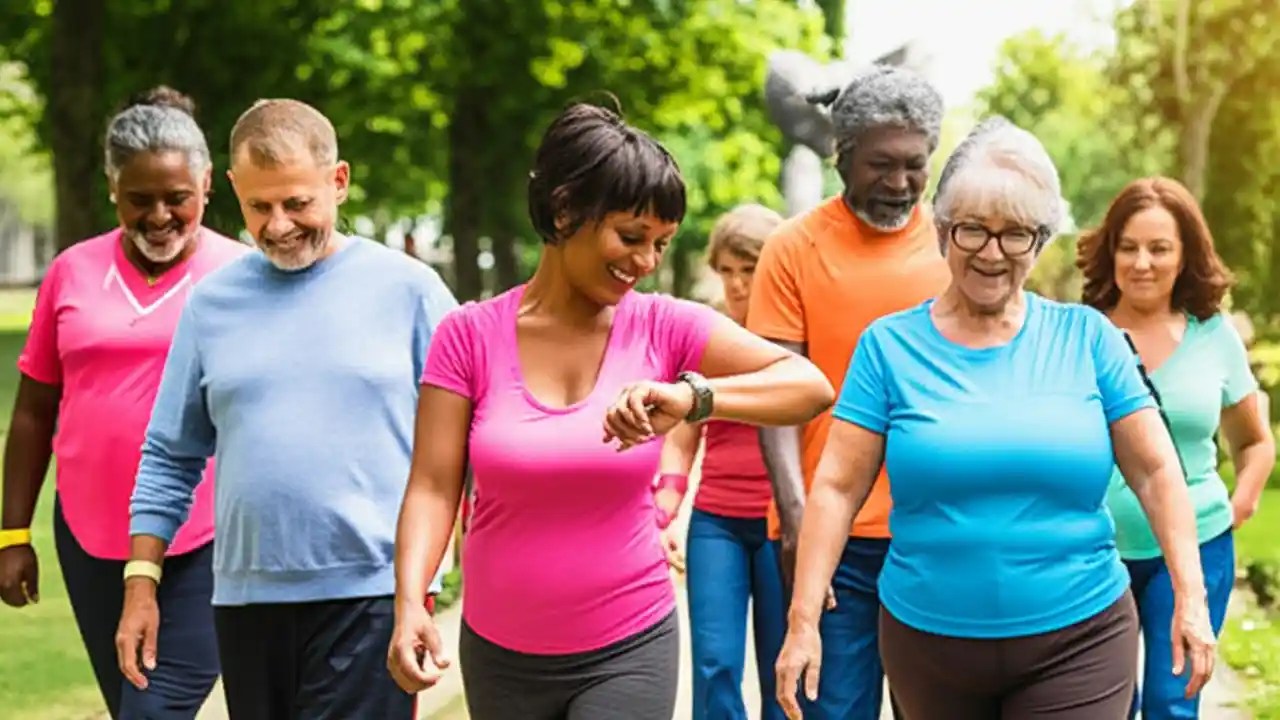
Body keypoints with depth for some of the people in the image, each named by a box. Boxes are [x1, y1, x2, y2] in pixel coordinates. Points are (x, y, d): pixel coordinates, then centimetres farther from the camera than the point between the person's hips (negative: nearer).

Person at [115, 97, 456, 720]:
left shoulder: (406, 288, 0)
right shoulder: (213, 301, 9)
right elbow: (170, 458, 13)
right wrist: (141, 583, 7)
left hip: (370, 595, -4)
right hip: (246, 598, 4)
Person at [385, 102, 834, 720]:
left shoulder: (664, 327, -5)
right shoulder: (470, 336, -5)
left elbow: (811, 387, -12)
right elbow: (433, 486, -7)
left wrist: (691, 396, -29)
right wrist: (409, 602, -24)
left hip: (628, 650, -1)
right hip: (500, 653, 1)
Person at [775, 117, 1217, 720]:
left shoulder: (1087, 337, 2)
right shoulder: (889, 345, 0)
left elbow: (1156, 472, 3)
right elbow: (837, 488, -2)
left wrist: (1190, 598, -5)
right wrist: (804, 620, -7)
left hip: (1078, 639, -1)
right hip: (928, 641, 1)